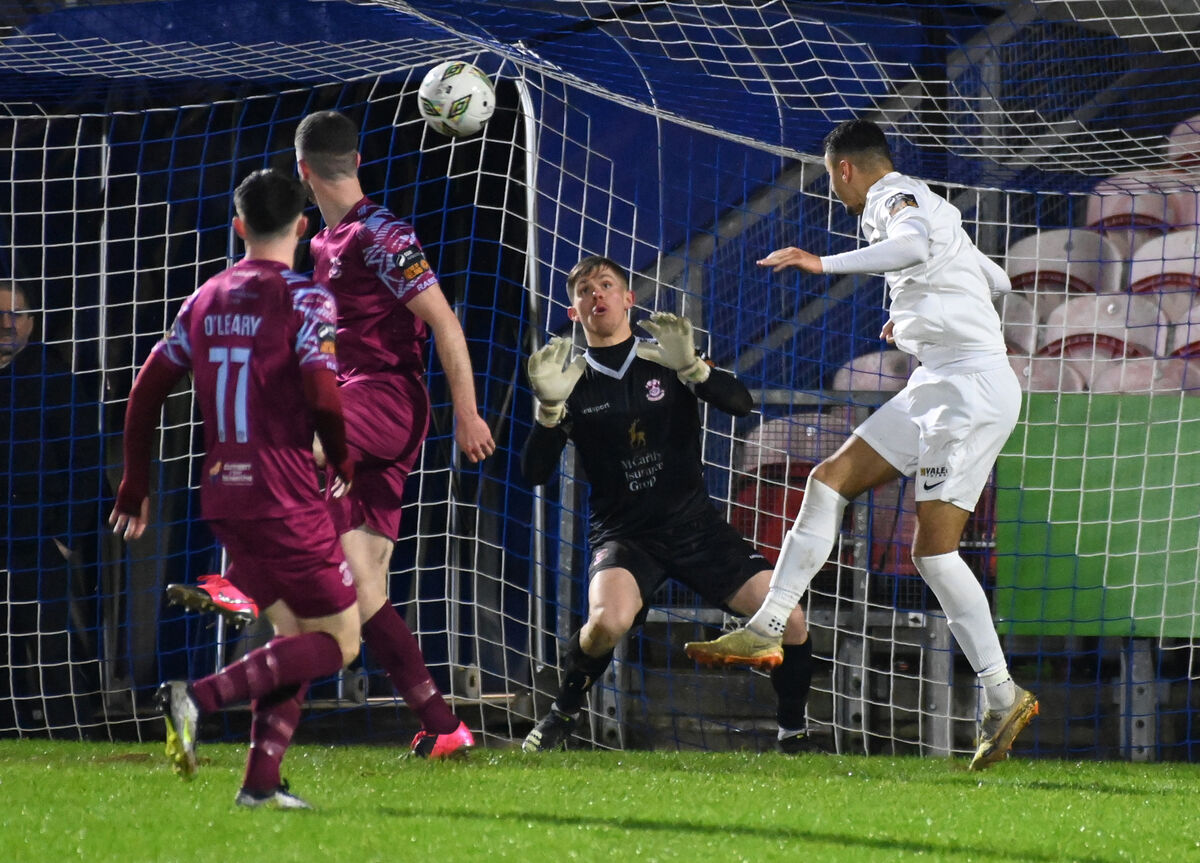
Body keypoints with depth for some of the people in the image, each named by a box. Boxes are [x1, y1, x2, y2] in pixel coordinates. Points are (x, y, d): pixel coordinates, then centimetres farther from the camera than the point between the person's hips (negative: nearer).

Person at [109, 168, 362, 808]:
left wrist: (135, 489, 20)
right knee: (338, 643, 0)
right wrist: (343, 463, -1)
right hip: (288, 502, -7)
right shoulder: (304, 300, -9)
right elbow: (324, 398, -20)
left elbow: (145, 392, 11)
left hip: (222, 498, 7)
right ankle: (200, 696, -17)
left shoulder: (203, 301, 10)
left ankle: (261, 780, 7)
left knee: (294, 635, 17)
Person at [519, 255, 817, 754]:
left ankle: (793, 733, 9)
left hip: (696, 525, 2)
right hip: (623, 534, -2)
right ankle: (560, 717, -8)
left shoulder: (665, 360, 3)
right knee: (609, 620, -35)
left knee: (788, 619, -15)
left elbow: (740, 404, -11)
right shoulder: (575, 384, 2)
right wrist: (550, 407, -21)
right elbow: (534, 473, -6)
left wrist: (690, 366, -28)